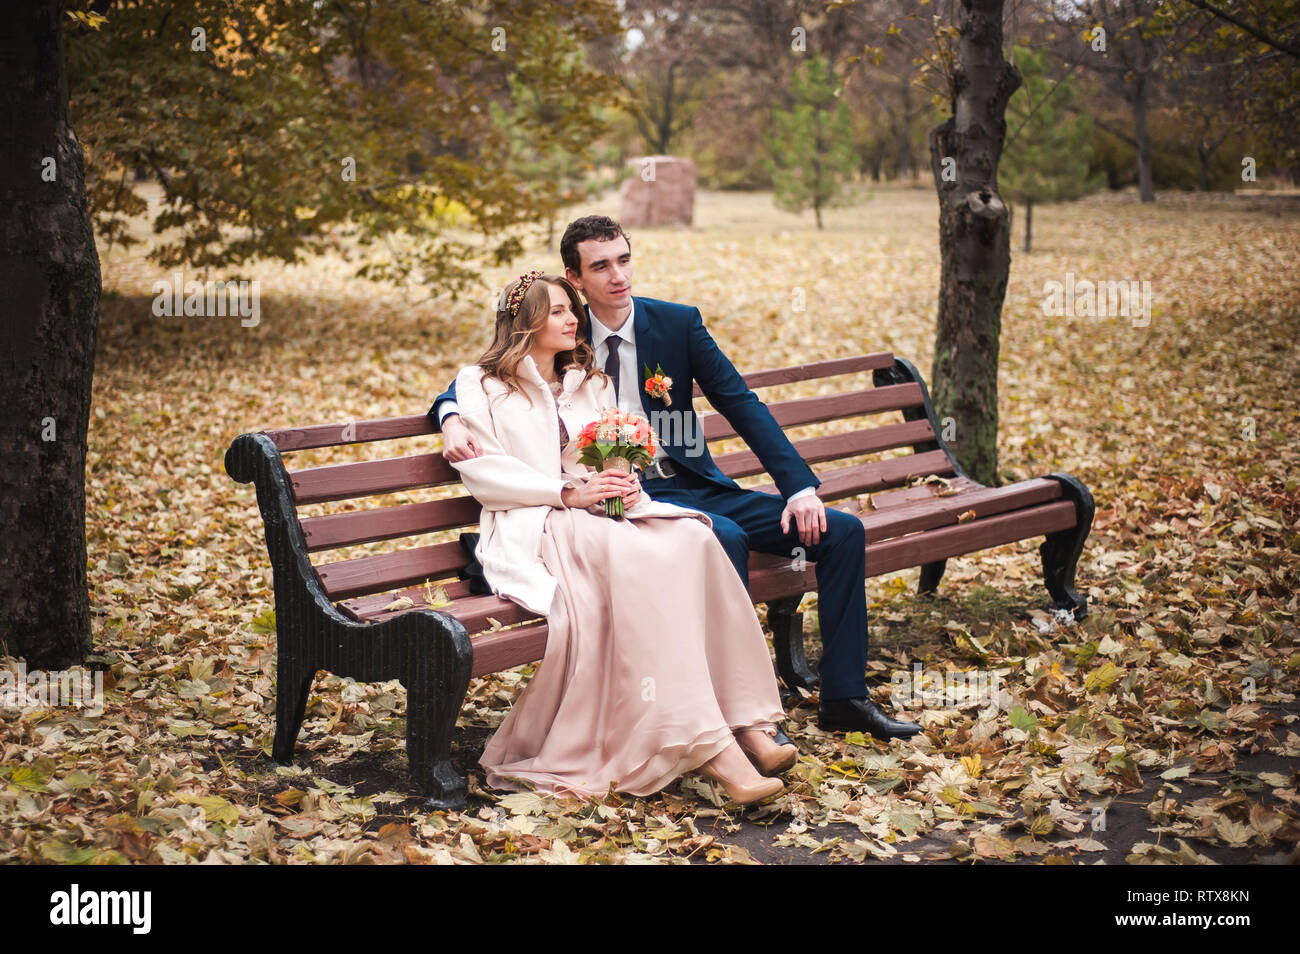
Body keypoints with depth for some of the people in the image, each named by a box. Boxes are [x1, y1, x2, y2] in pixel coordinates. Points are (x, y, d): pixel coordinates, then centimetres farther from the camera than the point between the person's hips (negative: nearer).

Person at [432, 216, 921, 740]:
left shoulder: (678, 323, 5)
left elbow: (742, 405, 2)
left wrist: (800, 487, -9)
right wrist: (453, 419, -20)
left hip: (698, 486, 4)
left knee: (843, 531, -8)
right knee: (725, 538, -36)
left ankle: (843, 699, -1)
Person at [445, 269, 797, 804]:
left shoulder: (591, 383, 27)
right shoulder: (480, 385, 10)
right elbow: (482, 471, -3)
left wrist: (626, 486, -2)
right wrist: (568, 493, -13)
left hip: (604, 518, 6)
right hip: (532, 529, -5)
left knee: (691, 538, -27)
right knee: (630, 555, -37)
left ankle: (744, 720, -33)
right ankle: (703, 742, -42)